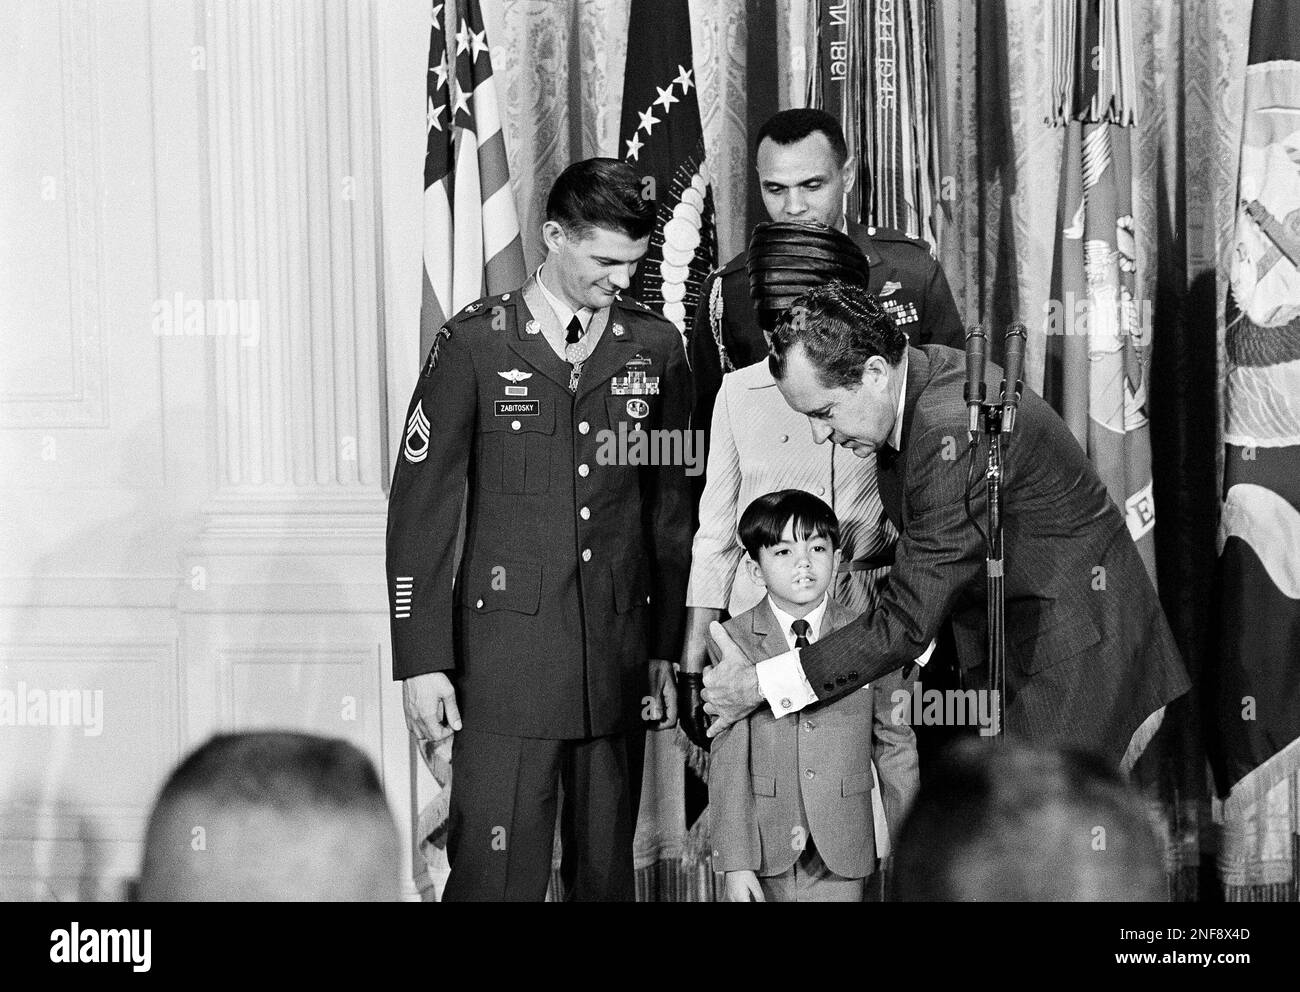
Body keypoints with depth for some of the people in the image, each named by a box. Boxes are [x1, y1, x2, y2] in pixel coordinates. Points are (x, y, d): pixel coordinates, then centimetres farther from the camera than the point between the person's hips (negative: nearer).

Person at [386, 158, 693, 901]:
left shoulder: (655, 348, 8)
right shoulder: (476, 344, -2)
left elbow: (672, 505, 12)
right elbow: (421, 506, -2)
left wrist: (670, 647, 9)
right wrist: (422, 661, -7)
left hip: (620, 661, 3)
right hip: (506, 656, -3)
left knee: (607, 869, 7)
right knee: (498, 873, -6)